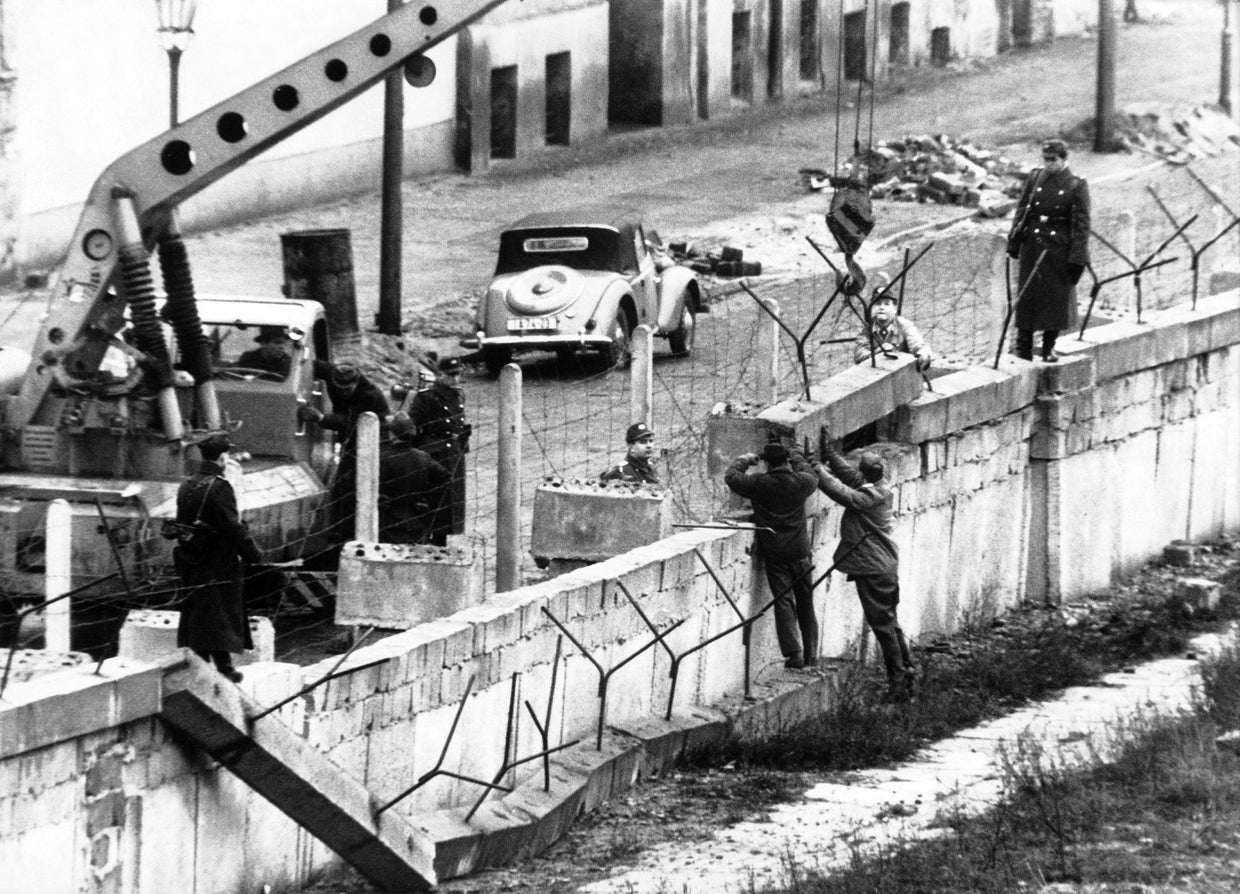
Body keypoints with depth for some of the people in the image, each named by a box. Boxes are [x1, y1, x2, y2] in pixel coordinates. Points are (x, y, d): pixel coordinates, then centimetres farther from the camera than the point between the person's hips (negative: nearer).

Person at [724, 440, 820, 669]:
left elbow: (731, 477, 5)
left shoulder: (758, 484, -10)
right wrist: (795, 455, 33)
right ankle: (810, 655, 17)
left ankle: (793, 654, -9)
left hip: (773, 553, -2)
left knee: (784, 602, 0)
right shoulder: (801, 482, -5)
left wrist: (743, 460, 23)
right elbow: (812, 476, 20)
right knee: (805, 603, 12)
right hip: (799, 551, 2)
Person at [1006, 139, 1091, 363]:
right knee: (1028, 295, 3)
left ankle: (1049, 347, 18)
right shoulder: (1035, 178, 4)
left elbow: (1081, 225, -5)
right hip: (1032, 247, 2)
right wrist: (1014, 242, 5)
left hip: (1059, 251, -2)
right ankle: (1023, 347, 10)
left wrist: (1077, 258, -10)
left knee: (1057, 297, 4)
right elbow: (1022, 212, 10)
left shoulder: (1076, 186, -5)